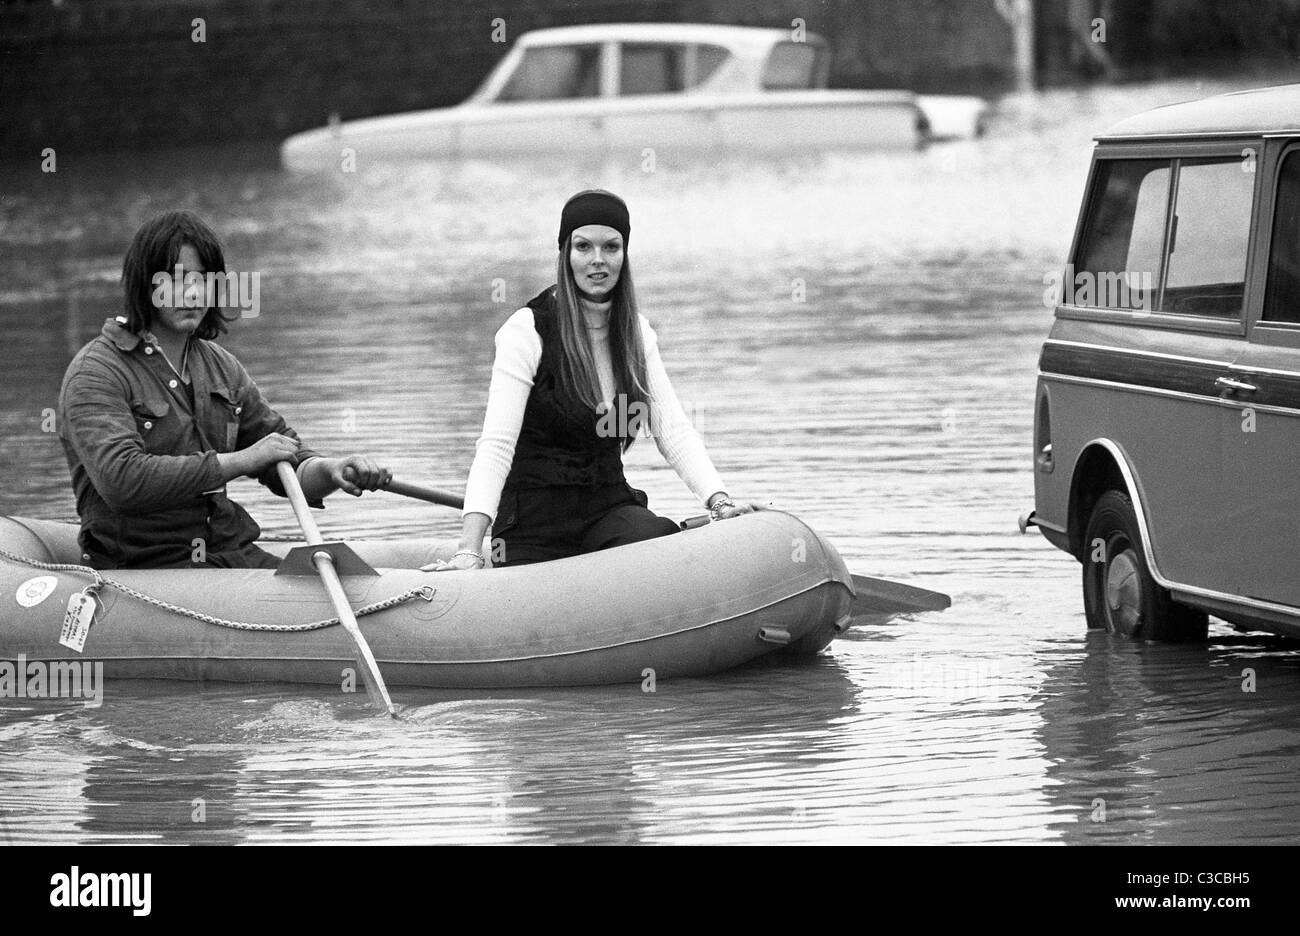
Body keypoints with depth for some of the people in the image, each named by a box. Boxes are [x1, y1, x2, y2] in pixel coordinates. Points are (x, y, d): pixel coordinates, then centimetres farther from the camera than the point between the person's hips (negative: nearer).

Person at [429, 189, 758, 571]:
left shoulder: (636, 333, 7)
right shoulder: (526, 332, -11)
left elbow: (674, 431, 3)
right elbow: (496, 445, -20)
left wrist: (719, 500, -16)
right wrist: (469, 550, -32)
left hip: (610, 507, 4)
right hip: (534, 521, -4)